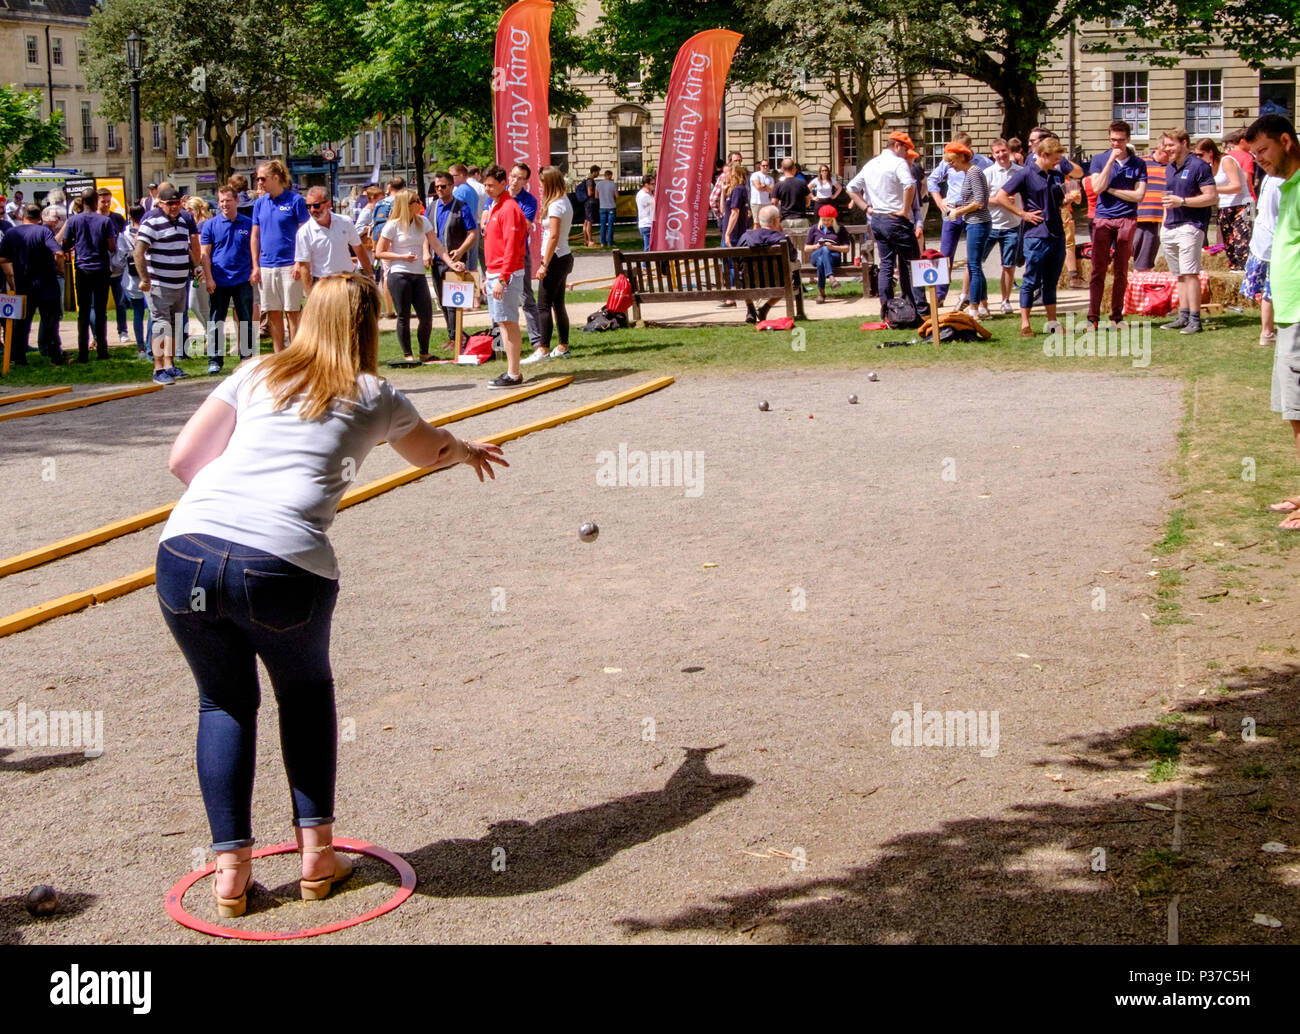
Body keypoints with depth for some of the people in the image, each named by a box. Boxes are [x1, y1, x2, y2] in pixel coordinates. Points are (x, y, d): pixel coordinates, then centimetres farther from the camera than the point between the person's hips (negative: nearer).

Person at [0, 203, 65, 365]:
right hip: (46, 285, -3)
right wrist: (60, 268, -2)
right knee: (50, 321, 5)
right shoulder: (43, 231, -8)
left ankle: (18, 357, 11)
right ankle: (55, 356, 6)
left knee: (21, 323, 11)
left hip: (22, 286, 3)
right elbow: (58, 253, -21)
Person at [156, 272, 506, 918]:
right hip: (283, 565, -2)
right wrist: (471, 451, 60)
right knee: (306, 693, 25)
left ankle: (230, 870, 18)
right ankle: (316, 853, 27)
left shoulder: (255, 374, 22)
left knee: (224, 702, 23)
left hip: (184, 550, 2)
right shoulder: (373, 397, 18)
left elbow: (183, 458, 18)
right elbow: (430, 451, 38)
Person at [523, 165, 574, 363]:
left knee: (543, 306, -9)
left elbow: (553, 236, -21)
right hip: (564, 257, 10)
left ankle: (543, 350, -11)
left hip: (555, 258, -10)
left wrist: (544, 265, -20)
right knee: (558, 304, 14)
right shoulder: (565, 202, 13)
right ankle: (563, 347, 19)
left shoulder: (555, 205, -16)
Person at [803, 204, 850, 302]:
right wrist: (816, 246, -2)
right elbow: (806, 248, 19)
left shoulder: (840, 229, 18)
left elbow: (846, 249, 8)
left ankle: (821, 292, -46)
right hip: (815, 256, 1)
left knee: (821, 261, -38)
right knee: (825, 249, -37)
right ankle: (831, 277, -50)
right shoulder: (815, 229, 23)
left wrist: (833, 247, -8)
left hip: (834, 256, -1)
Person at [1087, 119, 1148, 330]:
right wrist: (1111, 160, -10)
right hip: (1103, 219, 0)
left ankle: (1117, 316, 10)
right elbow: (1097, 188, -9)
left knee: (1121, 271, 4)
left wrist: (1111, 189, -5)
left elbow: (1139, 195, -4)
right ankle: (1093, 317, -3)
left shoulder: (1138, 164, 5)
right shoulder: (1099, 160, 6)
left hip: (1127, 219, 0)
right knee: (1098, 269, -4)